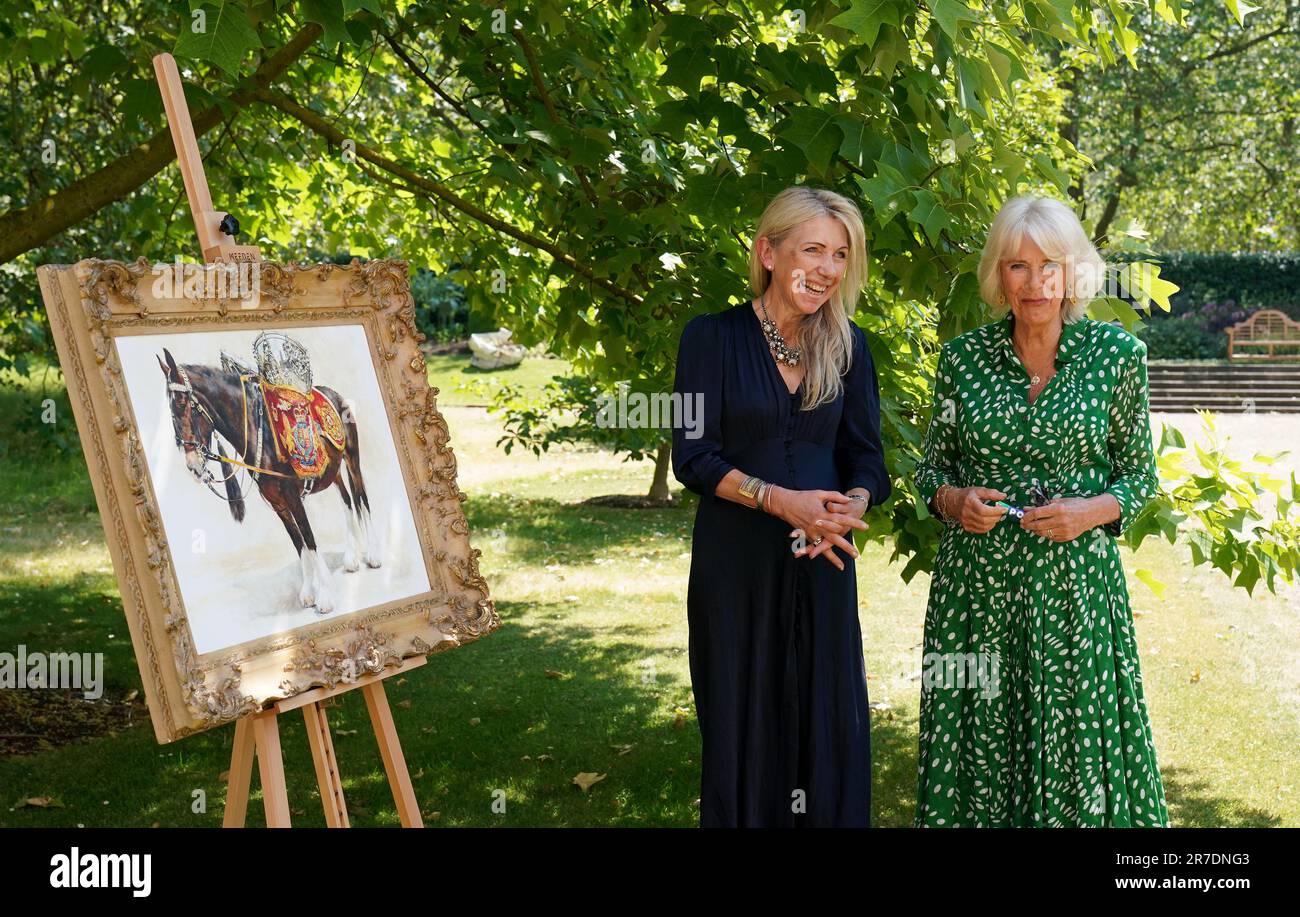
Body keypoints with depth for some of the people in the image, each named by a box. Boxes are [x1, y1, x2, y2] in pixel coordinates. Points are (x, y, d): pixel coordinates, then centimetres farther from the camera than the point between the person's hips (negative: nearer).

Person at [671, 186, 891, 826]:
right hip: (736, 563, -3)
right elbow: (693, 457, -9)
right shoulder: (713, 336, -4)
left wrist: (852, 507, -16)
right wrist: (779, 499, -22)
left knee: (829, 721, 7)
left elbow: (866, 459, 6)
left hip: (824, 563, 3)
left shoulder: (849, 347, 7)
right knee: (743, 721, 6)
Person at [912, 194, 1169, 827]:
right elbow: (931, 468, 11)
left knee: (1077, 745, 2)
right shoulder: (962, 357, 2)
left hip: (1075, 582, -1)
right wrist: (954, 501, -10)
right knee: (978, 747, 6)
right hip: (976, 581, 1)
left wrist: (1093, 511, -12)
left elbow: (1140, 475, 6)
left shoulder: (1117, 353, 0)